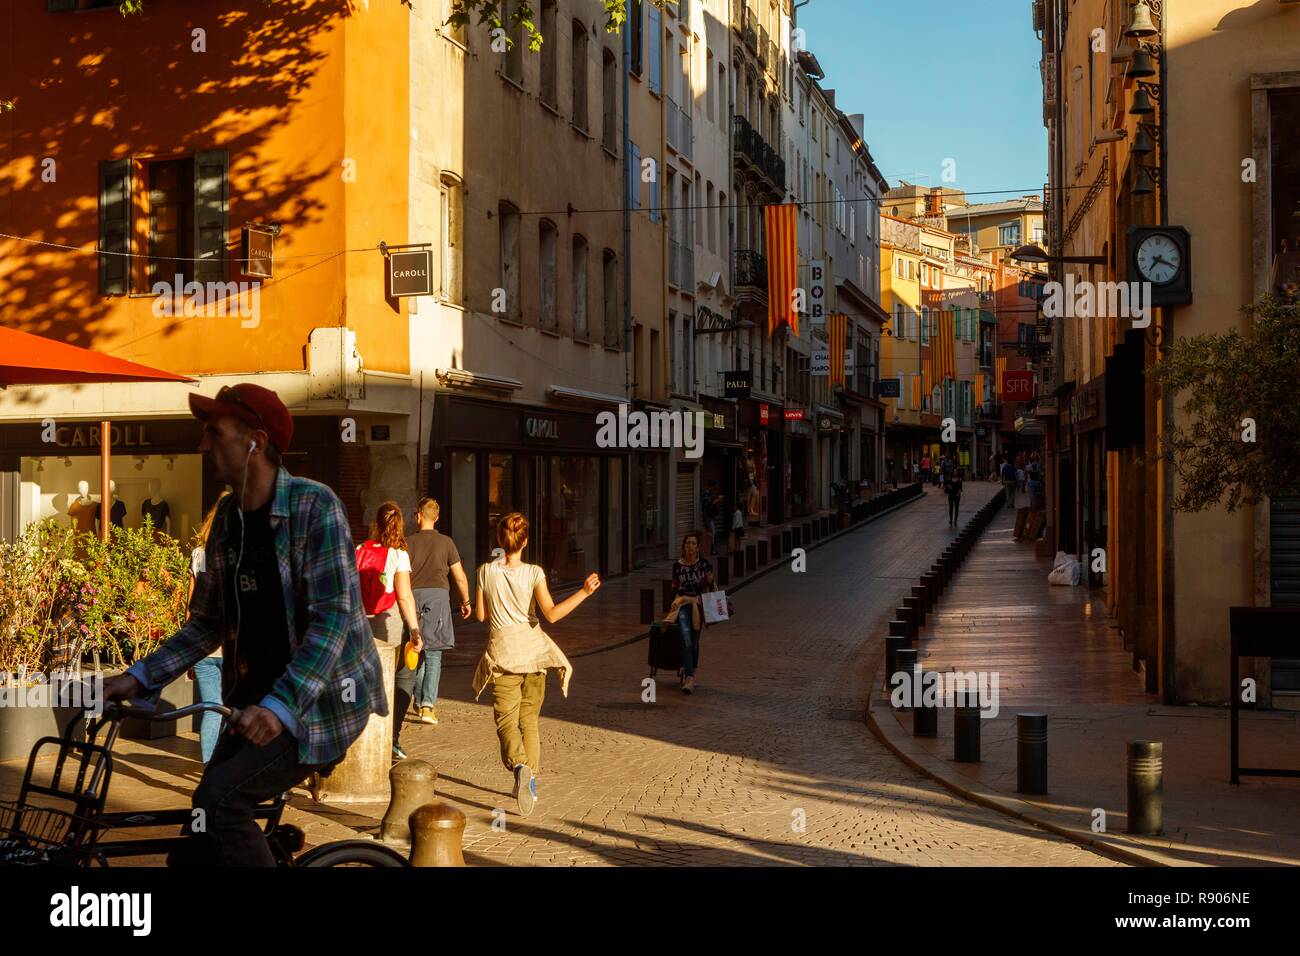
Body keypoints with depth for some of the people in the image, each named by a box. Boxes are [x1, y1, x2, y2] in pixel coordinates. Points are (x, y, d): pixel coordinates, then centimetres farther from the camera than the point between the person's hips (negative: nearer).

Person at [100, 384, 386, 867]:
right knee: (194, 850, 4)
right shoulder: (227, 519, 6)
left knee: (221, 795, -25)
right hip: (259, 698, 7)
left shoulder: (314, 506, -16)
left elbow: (333, 617, -24)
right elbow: (208, 623, 12)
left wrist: (281, 705, -34)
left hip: (324, 699, -7)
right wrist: (139, 677, 0)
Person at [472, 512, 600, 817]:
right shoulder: (534, 573, -7)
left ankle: (519, 766, -30)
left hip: (502, 651, -1)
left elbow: (480, 614, 4)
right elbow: (552, 614, -14)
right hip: (532, 649, 1)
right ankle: (530, 780, 12)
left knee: (506, 718, -2)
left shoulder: (486, 571, -3)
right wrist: (584, 592, -13)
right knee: (529, 718, 14)